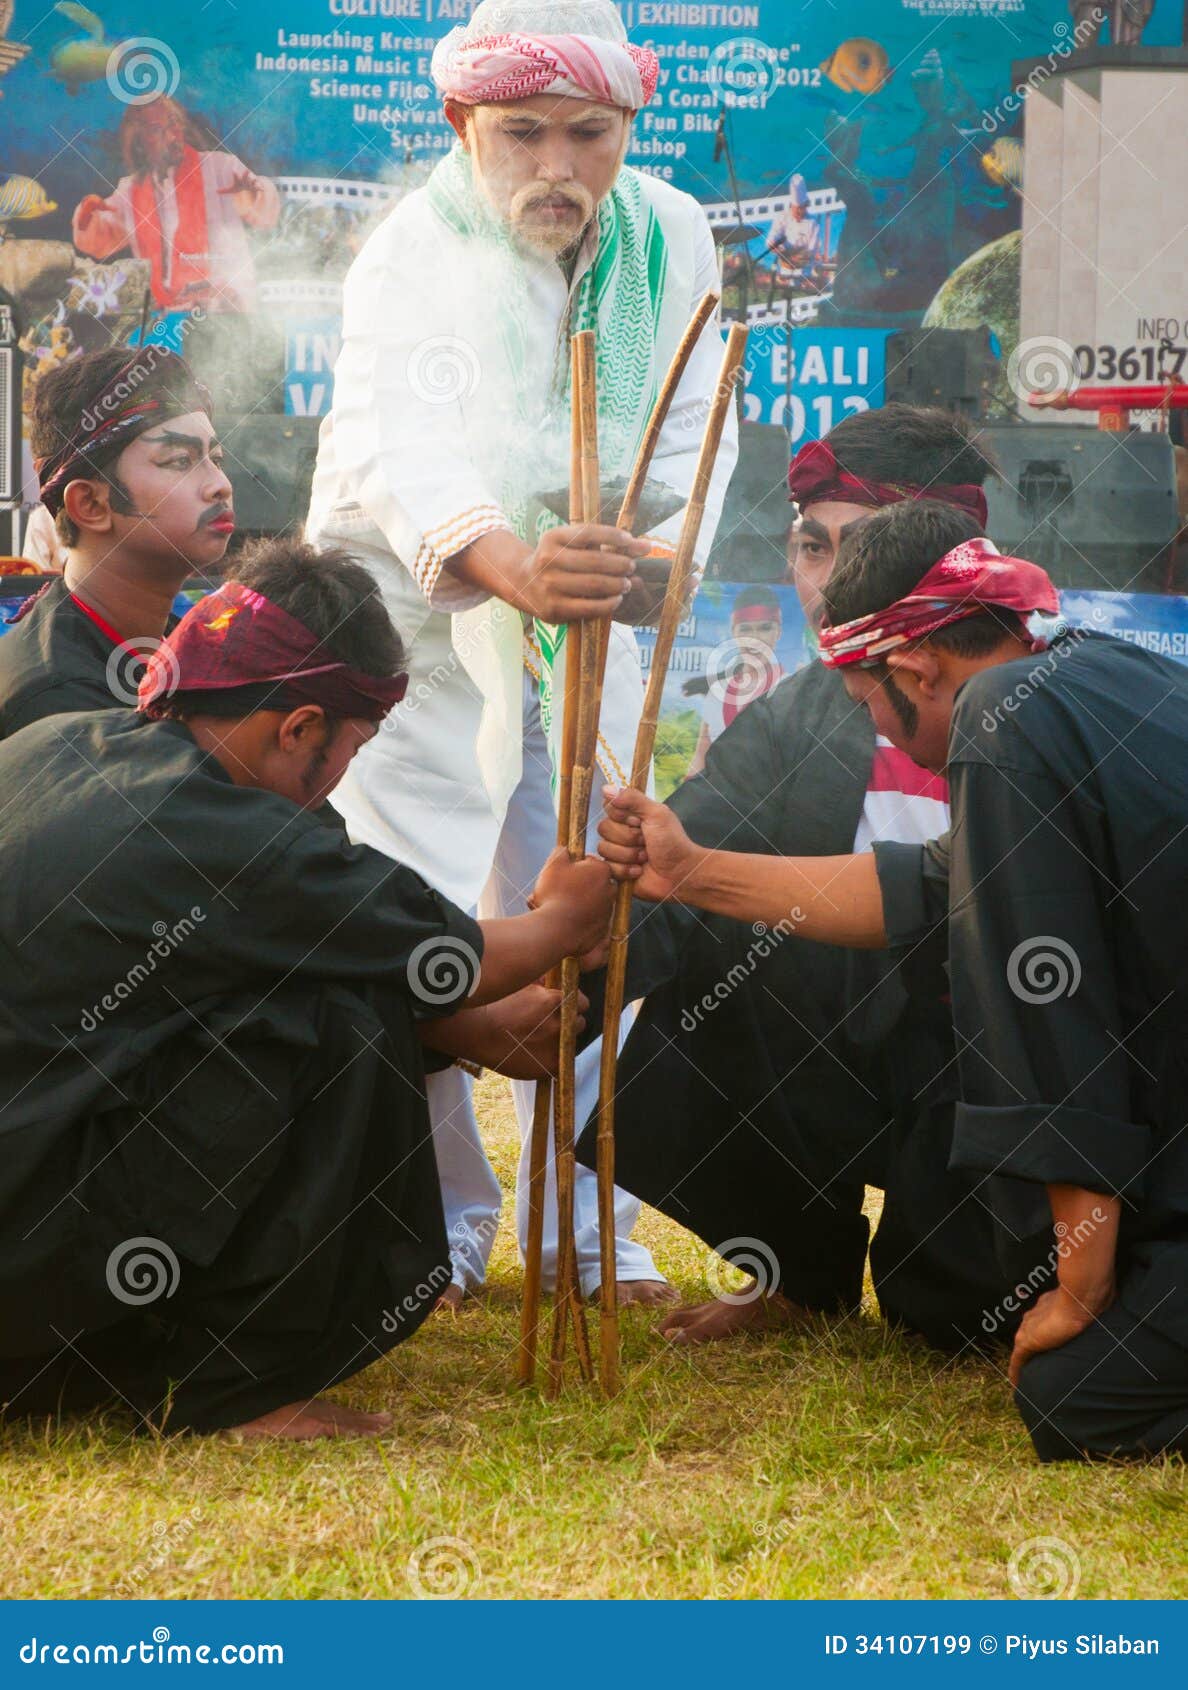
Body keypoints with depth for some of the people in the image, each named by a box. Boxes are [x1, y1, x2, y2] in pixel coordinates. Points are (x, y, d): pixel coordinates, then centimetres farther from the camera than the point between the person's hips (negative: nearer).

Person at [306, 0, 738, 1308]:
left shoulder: (671, 240, -6)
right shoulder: (410, 258, -23)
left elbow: (692, 438, -6)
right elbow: (408, 454, -41)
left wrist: (660, 559, -28)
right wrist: (512, 569, -60)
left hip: (581, 626, 4)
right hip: (415, 619, -4)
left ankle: (587, 1230, 17)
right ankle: (436, 1226, 11)